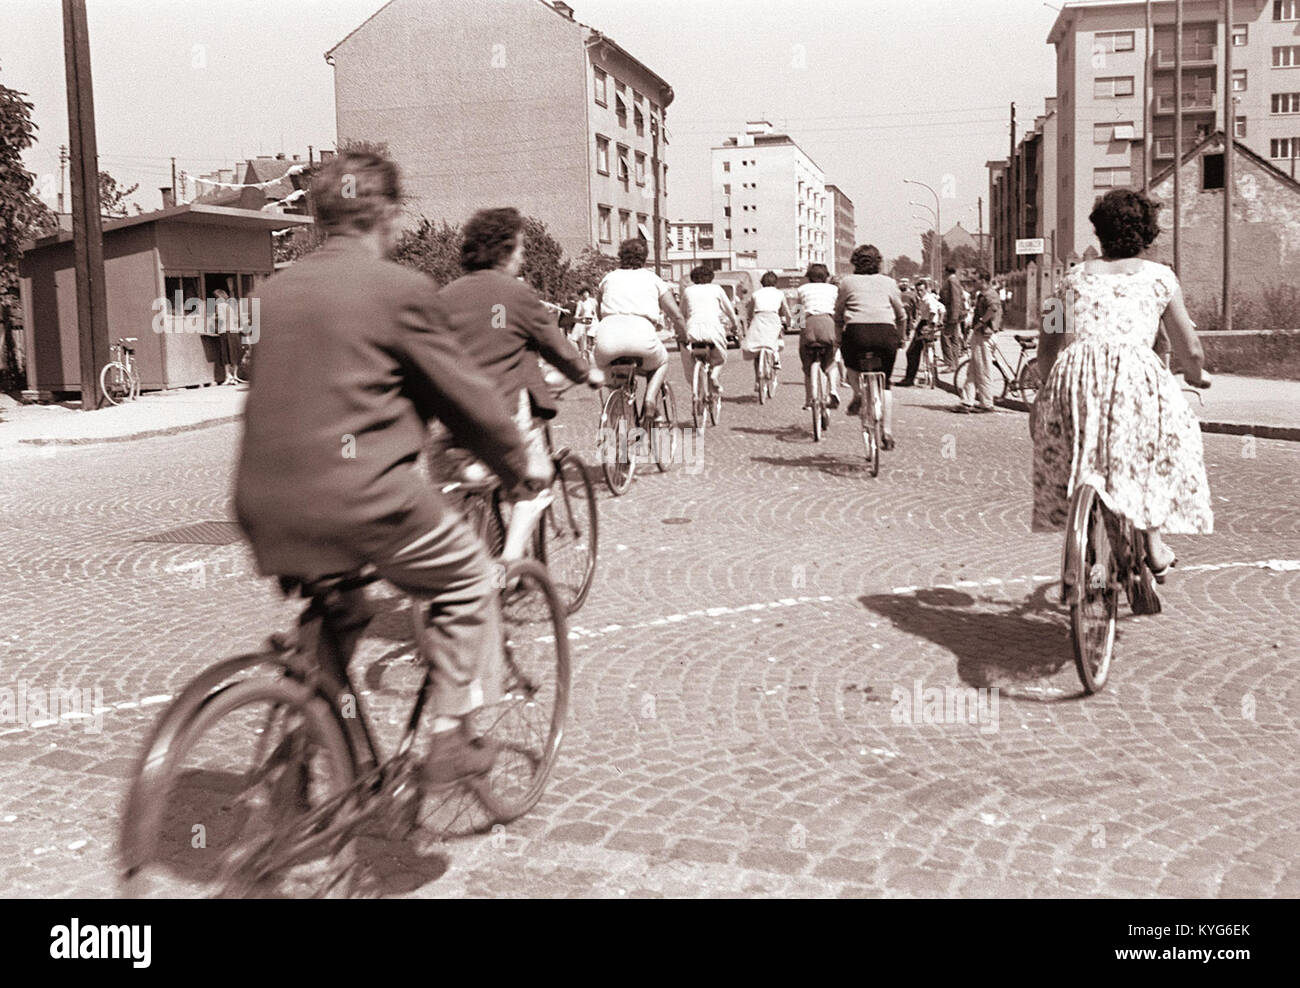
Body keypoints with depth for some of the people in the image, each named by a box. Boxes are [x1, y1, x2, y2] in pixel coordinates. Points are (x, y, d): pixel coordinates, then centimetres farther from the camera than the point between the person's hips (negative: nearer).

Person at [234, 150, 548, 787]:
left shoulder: (279, 287, 15)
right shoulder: (401, 288, -4)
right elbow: (464, 394, 1)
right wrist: (518, 466, 16)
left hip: (265, 501, 7)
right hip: (358, 493, -7)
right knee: (467, 579, 15)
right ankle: (451, 742, 16)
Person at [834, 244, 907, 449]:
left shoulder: (847, 281, 14)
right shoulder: (888, 282, 18)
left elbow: (838, 315, 15)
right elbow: (901, 315, 23)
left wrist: (839, 338, 26)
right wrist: (900, 337, 38)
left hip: (857, 331, -1)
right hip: (886, 332, 1)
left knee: (851, 362, 30)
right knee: (884, 382, 13)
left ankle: (858, 394, 3)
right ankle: (887, 432, 5)